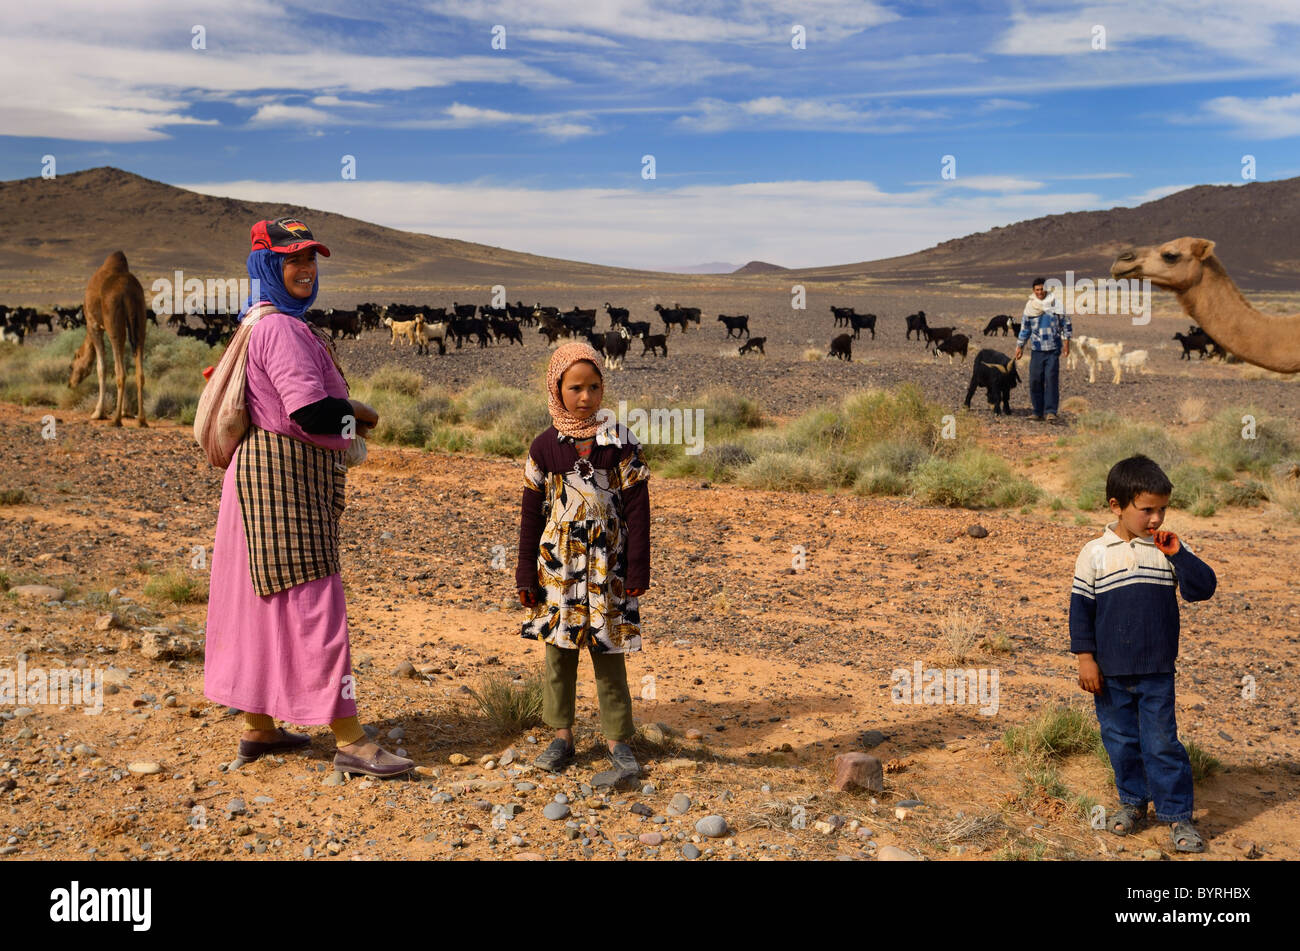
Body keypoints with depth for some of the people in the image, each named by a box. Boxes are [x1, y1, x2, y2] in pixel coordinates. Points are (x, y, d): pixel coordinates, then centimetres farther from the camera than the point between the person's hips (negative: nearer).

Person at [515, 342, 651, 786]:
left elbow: (637, 507, -1)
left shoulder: (621, 443, -2)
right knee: (559, 647, 8)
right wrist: (526, 573, 4)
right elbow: (531, 512, 6)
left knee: (608, 652, 2)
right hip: (558, 562, 2)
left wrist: (638, 568, -4)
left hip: (606, 563, -1)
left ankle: (618, 742, 11)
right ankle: (562, 735, 19)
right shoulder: (545, 446, 2)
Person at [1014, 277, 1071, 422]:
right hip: (1036, 349, 2)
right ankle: (1037, 411, 11)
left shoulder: (1056, 304, 1)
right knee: (1035, 380, 1)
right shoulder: (1030, 306, 6)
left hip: (1053, 349, -2)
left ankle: (1051, 411, -12)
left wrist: (1066, 342, 0)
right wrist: (1020, 346, 14)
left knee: (1051, 379, -10)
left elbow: (1065, 323, 7)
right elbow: (1025, 328, 15)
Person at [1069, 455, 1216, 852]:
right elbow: (1081, 606, -2)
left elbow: (1203, 588, -8)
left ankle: (1177, 814, 14)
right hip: (1110, 673, 0)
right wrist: (1085, 657, -5)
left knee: (1162, 743, 2)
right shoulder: (1095, 553, -5)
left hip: (1157, 671, 0)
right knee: (1120, 740, 13)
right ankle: (1133, 800, 32)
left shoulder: (1169, 549, -1)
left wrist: (1178, 554, -20)